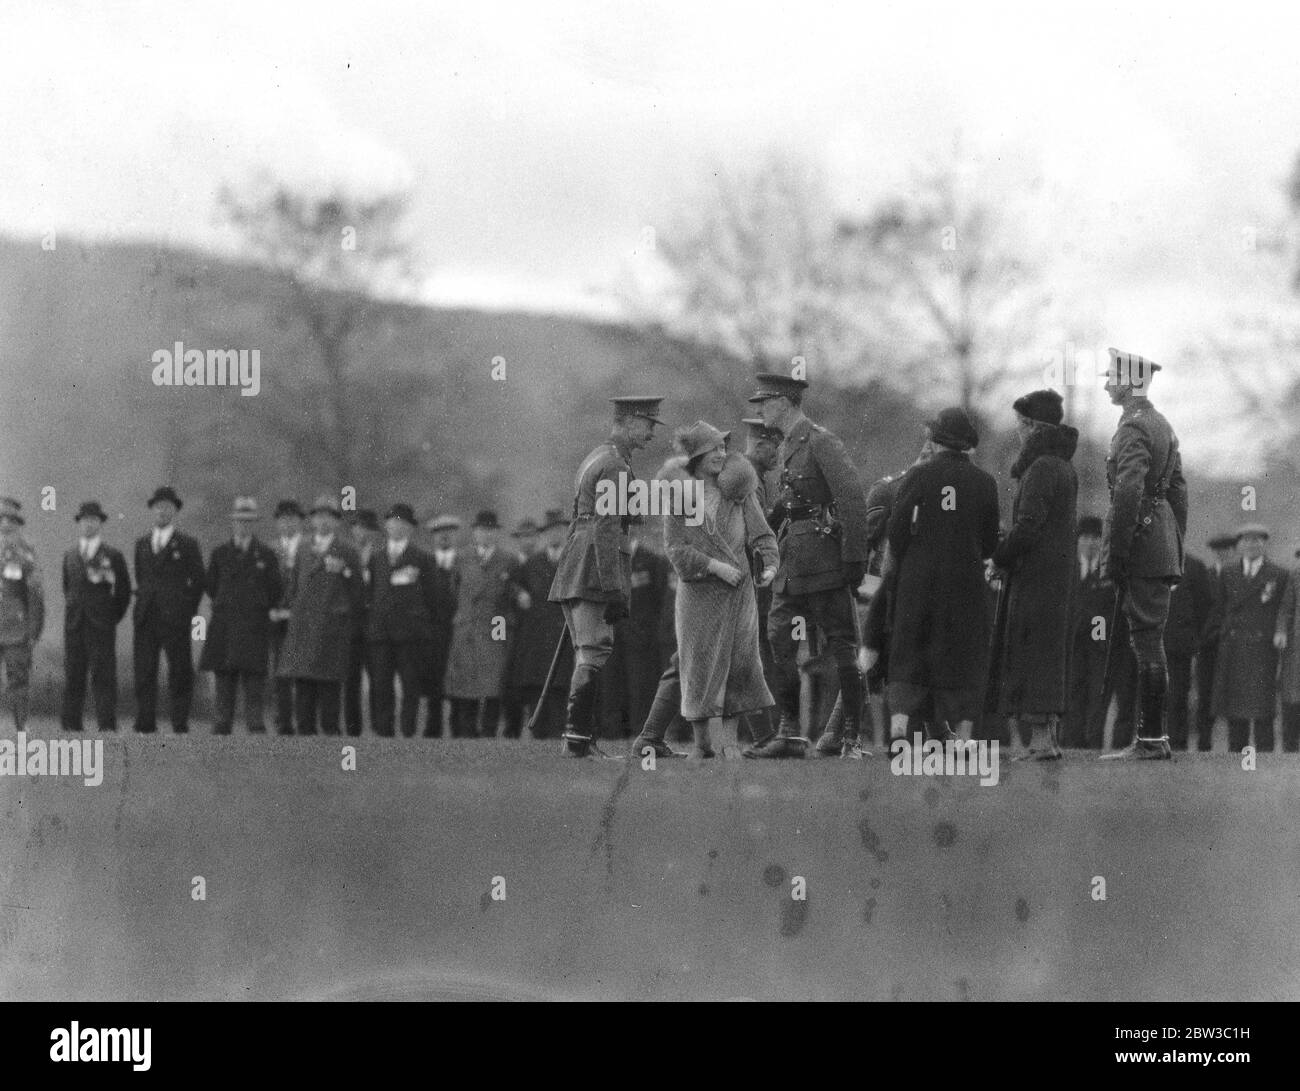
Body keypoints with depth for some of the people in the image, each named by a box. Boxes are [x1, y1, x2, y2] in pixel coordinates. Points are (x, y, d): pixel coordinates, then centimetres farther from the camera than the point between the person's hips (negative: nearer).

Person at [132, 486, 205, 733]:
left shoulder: (188, 545, 5)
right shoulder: (142, 544, 17)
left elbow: (198, 582, 6)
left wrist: (187, 614, 3)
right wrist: (143, 605, 13)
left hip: (175, 620, -3)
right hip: (145, 620, 3)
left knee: (179, 673, -4)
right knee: (144, 673, -1)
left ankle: (180, 723, -2)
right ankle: (145, 723, 1)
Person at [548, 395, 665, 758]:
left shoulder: (595, 458, 21)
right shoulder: (615, 467, -11)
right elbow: (606, 530, -19)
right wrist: (614, 589, -21)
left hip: (571, 574, 10)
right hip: (594, 574, -10)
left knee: (587, 656, 13)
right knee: (594, 654, -11)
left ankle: (575, 738, 13)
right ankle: (577, 738, -14)